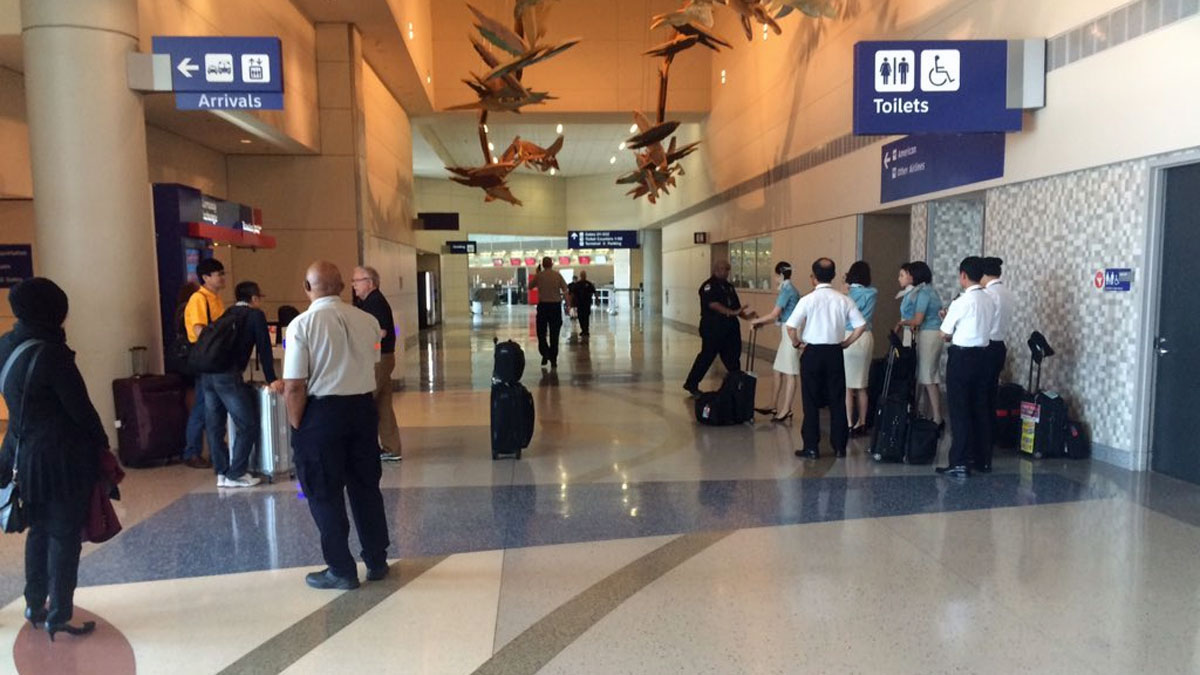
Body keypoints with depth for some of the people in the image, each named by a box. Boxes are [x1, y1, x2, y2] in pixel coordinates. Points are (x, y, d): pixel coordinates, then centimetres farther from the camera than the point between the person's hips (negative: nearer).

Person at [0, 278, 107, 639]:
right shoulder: (50, 354, -21)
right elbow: (79, 407, -16)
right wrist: (102, 443, -4)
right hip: (62, 456, -7)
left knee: (39, 530, 21)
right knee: (64, 534, 4)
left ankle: (35, 605, 32)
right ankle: (59, 615, 11)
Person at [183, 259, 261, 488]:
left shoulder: (215, 299, 17)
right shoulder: (199, 299, -10)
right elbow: (201, 334, -19)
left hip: (210, 372, 9)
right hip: (219, 371, -9)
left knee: (215, 424, 12)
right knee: (248, 424, -6)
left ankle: (223, 473, 19)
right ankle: (235, 474, 0)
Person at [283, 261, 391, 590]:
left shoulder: (302, 325, -13)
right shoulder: (367, 321, 1)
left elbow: (295, 387, -14)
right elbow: (374, 370, 5)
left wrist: (297, 426, -2)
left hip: (321, 412, -5)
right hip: (364, 407, 5)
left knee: (325, 494, 10)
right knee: (366, 486, 17)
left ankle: (341, 570, 20)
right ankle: (377, 562, 29)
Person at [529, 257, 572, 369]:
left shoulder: (539, 275, -3)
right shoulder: (557, 275, -1)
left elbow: (530, 286, 12)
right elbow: (565, 290, -5)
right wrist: (568, 304, -3)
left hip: (543, 305, -1)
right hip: (556, 305, 1)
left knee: (541, 333, 11)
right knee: (554, 334, 7)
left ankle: (545, 354, -7)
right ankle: (553, 359, 8)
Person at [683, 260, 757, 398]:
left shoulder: (729, 287, 16)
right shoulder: (708, 286, -8)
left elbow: (736, 306, 18)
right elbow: (713, 304, -22)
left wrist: (746, 316, 0)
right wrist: (732, 312, -31)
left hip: (730, 327, 7)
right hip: (712, 328, -7)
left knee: (733, 357, 9)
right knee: (706, 356, -3)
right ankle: (691, 384, 9)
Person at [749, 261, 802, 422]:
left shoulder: (787, 289, -15)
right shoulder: (789, 288, 13)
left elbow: (774, 315, -16)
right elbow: (779, 315, 15)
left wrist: (757, 321, -3)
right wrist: (762, 323, 13)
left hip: (791, 332, -10)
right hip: (787, 332, 10)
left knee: (789, 373, -4)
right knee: (779, 371, 14)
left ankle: (786, 410, 1)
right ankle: (776, 406, 23)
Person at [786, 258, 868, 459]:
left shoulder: (808, 300, -10)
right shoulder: (844, 300, -1)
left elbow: (791, 326, -16)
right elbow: (861, 325, -2)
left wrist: (796, 343, 1)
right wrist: (847, 342, 10)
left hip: (812, 353, -3)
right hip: (835, 352, 3)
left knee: (811, 401, 5)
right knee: (837, 400, 11)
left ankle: (811, 448, 7)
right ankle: (839, 446, 16)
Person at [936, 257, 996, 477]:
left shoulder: (961, 302, -15)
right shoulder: (990, 301, 6)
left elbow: (944, 334, -9)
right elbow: (987, 328, 12)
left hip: (962, 357, -7)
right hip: (982, 355, 7)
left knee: (959, 410, -3)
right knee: (980, 408, 14)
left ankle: (959, 463, -3)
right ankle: (983, 459, 22)